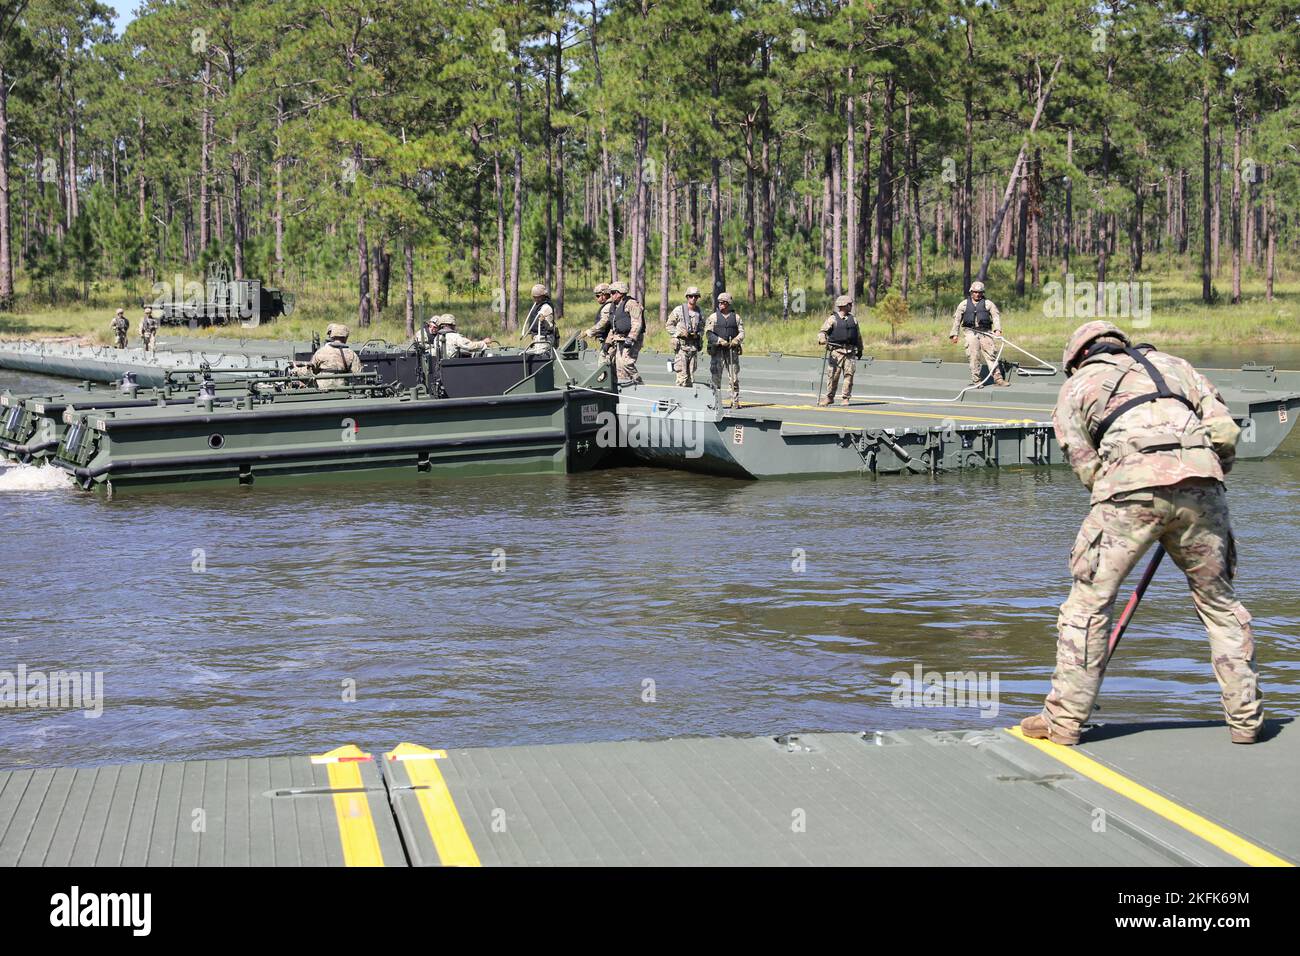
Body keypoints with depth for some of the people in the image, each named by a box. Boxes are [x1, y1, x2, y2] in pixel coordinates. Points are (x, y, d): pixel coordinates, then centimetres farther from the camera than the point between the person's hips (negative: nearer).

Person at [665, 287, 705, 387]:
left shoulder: (700, 313, 10)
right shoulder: (678, 310, -2)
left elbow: (702, 329, 19)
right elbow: (669, 325, 1)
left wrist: (697, 335, -3)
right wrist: (680, 333, -13)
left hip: (693, 347, 5)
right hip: (681, 345, -4)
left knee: (691, 375, 7)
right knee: (682, 374, -11)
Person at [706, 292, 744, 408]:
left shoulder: (736, 317, 11)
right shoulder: (713, 317, 4)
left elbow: (742, 333, 9)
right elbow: (708, 333, -4)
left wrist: (735, 341, -11)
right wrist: (720, 341, -16)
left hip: (732, 351, 2)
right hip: (717, 350, -2)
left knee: (734, 377, 2)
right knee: (716, 377, -4)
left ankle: (735, 401, 7)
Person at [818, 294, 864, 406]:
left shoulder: (853, 320, 16)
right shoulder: (833, 319, 1)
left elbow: (858, 336, 25)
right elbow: (822, 332, -5)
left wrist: (860, 350, 29)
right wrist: (822, 339, -26)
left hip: (850, 352, 4)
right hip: (836, 351, -4)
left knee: (849, 375, -4)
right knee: (834, 375, -5)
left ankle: (845, 398, 3)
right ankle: (829, 397, 9)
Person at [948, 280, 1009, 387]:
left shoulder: (988, 304, 10)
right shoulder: (964, 304, 14)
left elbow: (996, 316, 1)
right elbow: (957, 319, 16)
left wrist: (997, 329, -14)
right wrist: (954, 334, 11)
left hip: (985, 332, 0)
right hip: (971, 332, 0)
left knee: (991, 355, -6)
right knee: (974, 356, -8)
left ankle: (998, 378, -7)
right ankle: (976, 380, -3)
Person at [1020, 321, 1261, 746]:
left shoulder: (1075, 387, 23)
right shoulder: (1171, 364, 29)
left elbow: (1087, 467, 12)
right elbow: (1226, 431, 17)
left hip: (1131, 487, -3)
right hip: (1200, 478, 3)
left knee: (1090, 601, 7)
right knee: (1219, 600, 16)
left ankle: (1064, 720, 9)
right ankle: (1246, 719, 18)